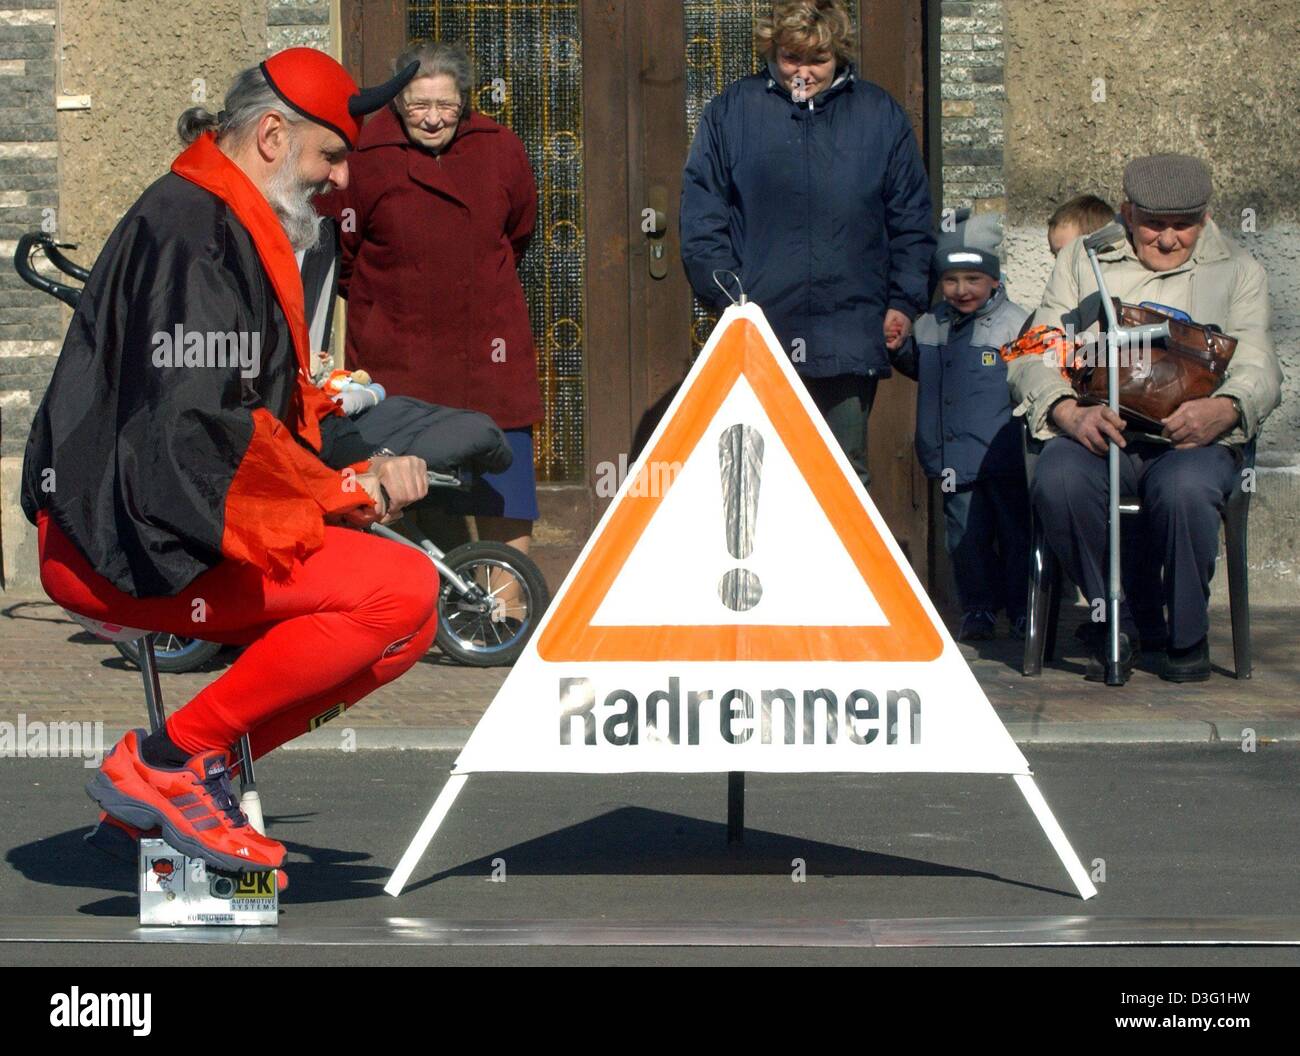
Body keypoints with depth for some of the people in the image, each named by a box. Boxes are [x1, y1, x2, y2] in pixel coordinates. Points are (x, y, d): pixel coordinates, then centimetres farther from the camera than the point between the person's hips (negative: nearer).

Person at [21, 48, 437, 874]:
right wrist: (345, 492, -14)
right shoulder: (189, 231, -14)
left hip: (171, 530, 11)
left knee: (406, 623, 8)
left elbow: (275, 415, 23)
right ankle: (164, 763, -14)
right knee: (402, 589, -21)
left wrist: (363, 474, 4)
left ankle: (184, 784, 6)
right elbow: (193, 430, -24)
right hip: (124, 543, -11)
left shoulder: (237, 232, 21)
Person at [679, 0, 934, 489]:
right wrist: (727, 296, -6)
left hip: (849, 338, 1)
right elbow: (701, 217, 4)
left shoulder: (879, 115, 10)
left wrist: (905, 302, 4)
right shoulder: (732, 112, 6)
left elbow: (911, 220, 13)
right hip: (758, 335, -1)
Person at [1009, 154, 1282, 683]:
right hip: (1092, 431, 1)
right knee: (1058, 481, -35)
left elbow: (1259, 371, 5)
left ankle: (1188, 635, -9)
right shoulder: (1080, 261, 19)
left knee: (1184, 488, -37)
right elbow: (1034, 359, 7)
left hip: (1192, 438, -1)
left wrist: (1223, 409, -20)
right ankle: (1120, 623, -10)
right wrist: (1071, 414, -17)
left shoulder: (1237, 271, 19)